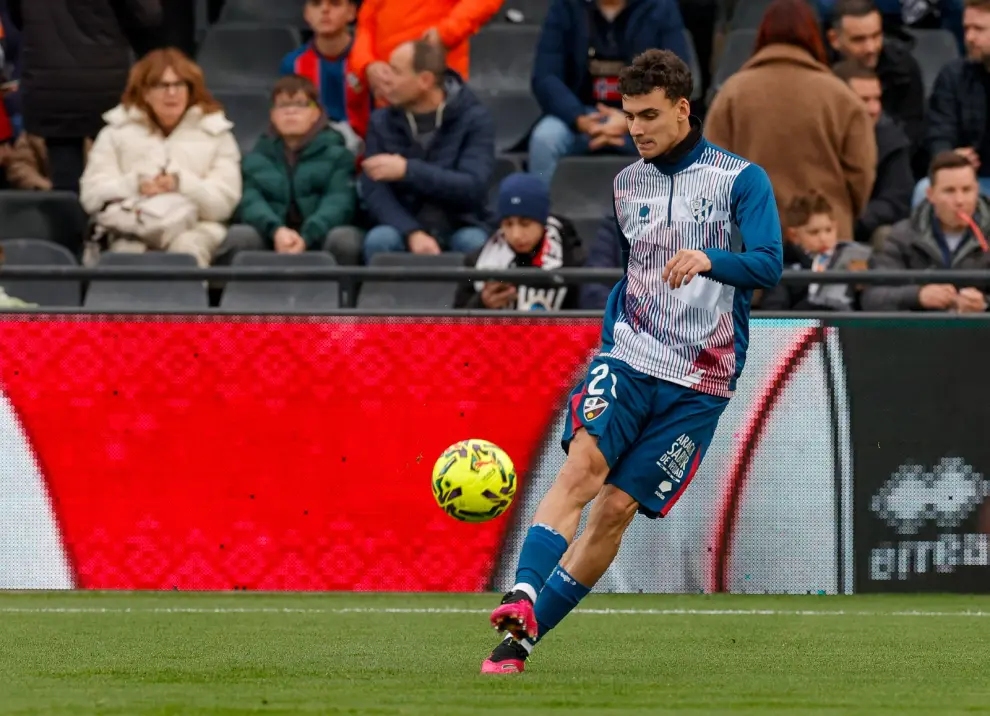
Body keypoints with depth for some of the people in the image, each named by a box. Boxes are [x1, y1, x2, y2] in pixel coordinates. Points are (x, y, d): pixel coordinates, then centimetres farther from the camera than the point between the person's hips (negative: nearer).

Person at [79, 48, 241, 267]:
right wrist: (135, 186, -12)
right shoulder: (117, 132, 18)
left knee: (186, 247, -36)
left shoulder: (214, 132, 15)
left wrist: (181, 185, -15)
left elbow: (225, 200, 3)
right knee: (129, 250, -36)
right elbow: (91, 194, 7)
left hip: (195, 227, 0)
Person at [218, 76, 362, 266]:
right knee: (239, 236, -31)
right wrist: (276, 230, -25)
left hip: (318, 238, -1)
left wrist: (306, 237, -27)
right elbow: (251, 201, 0)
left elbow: (339, 201, -6)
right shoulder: (257, 158, 17)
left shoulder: (336, 154, 11)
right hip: (270, 240, 1)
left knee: (345, 239, -35)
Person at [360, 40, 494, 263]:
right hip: (405, 229, 1)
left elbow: (473, 187, -19)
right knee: (379, 239, -31)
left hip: (461, 227, -1)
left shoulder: (474, 119, -5)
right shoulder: (382, 122, 2)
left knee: (473, 243, -35)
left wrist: (408, 170, -26)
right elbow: (374, 191, -8)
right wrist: (413, 233, -26)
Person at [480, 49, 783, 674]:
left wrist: (708, 259, -35)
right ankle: (523, 602, -37)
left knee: (618, 507, -6)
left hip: (699, 381, -3)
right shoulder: (628, 184, 12)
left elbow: (768, 266, -17)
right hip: (629, 359, 3)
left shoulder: (741, 179, -4)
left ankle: (521, 641, 0)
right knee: (582, 468, -23)